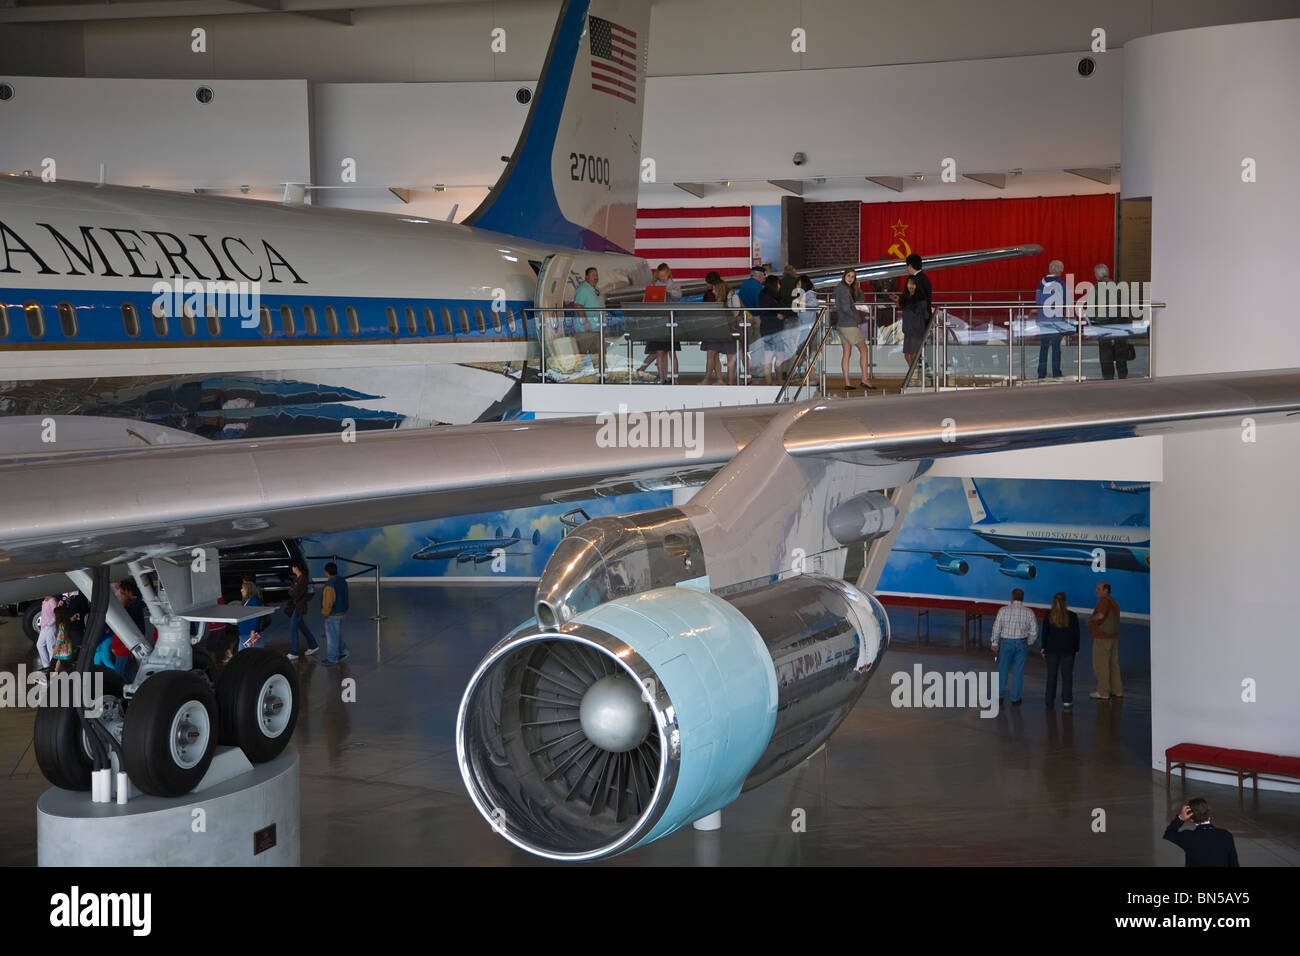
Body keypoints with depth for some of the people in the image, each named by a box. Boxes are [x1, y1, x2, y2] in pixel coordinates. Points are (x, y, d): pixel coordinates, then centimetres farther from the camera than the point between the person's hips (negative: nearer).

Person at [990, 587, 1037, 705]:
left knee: (1002, 669, 14)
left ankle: (1000, 696, 22)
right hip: (1021, 643, 1)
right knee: (1018, 671, 8)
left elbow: (997, 628, -5)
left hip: (1006, 642, -1)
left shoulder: (1003, 610, -8)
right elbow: (1034, 631, -3)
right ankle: (1015, 698, 12)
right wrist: (1028, 643, 14)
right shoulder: (1029, 612, -4)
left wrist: (995, 643, 6)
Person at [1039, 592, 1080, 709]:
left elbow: (1045, 632, -3)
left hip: (1052, 649, 1)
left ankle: (1050, 700, 13)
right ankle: (1067, 700, 4)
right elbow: (1076, 634, -2)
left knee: (1051, 675, 9)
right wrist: (1076, 649, 8)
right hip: (1068, 650, -1)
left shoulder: (1048, 616, -6)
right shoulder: (1072, 616, -7)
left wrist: (1043, 647, 6)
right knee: (1067, 675, 6)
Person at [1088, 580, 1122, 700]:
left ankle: (1103, 692, -3)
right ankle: (1117, 690, 19)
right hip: (1113, 637, 10)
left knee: (1100, 664, -4)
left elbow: (1100, 615, -31)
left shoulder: (1104, 601, -16)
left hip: (1102, 638, -10)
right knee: (1113, 664, 14)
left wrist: (1091, 619, -13)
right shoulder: (1113, 602, 17)